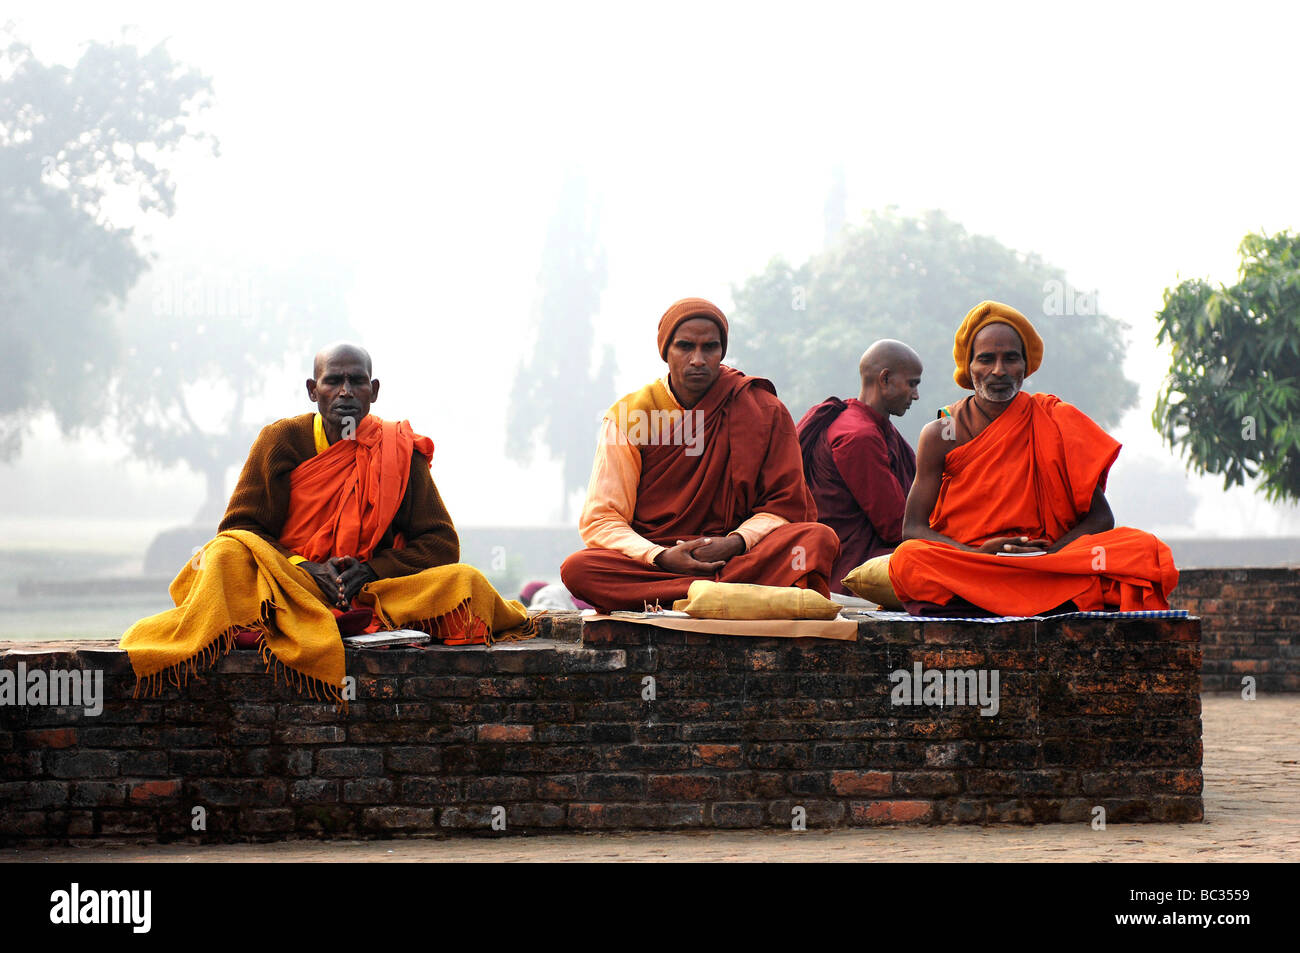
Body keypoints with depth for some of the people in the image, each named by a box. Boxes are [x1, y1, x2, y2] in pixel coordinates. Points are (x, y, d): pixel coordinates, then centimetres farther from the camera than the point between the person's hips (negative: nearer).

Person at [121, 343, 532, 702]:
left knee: (465, 581, -25)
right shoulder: (283, 440, 5)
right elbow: (238, 529, 1)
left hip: (375, 595, 1)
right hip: (286, 585, -1)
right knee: (228, 555, -32)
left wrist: (371, 571, -13)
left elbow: (441, 543, 4)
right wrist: (304, 570, -16)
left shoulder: (400, 451, 8)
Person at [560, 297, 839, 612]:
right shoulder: (628, 415, 2)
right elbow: (600, 521, -2)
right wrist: (662, 557, -21)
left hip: (735, 559, 0)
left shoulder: (764, 411, 4)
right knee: (577, 569, -31)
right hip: (655, 562, 0)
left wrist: (736, 543, -17)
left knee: (819, 538, -27)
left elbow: (783, 507, 4)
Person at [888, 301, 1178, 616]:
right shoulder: (940, 434, 6)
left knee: (1143, 548, -23)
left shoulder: (1056, 423, 7)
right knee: (907, 558, -35)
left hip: (1047, 566, 1)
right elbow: (913, 528, 0)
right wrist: (975, 554, -19)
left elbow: (1100, 519, 3)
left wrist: (1048, 554, -17)